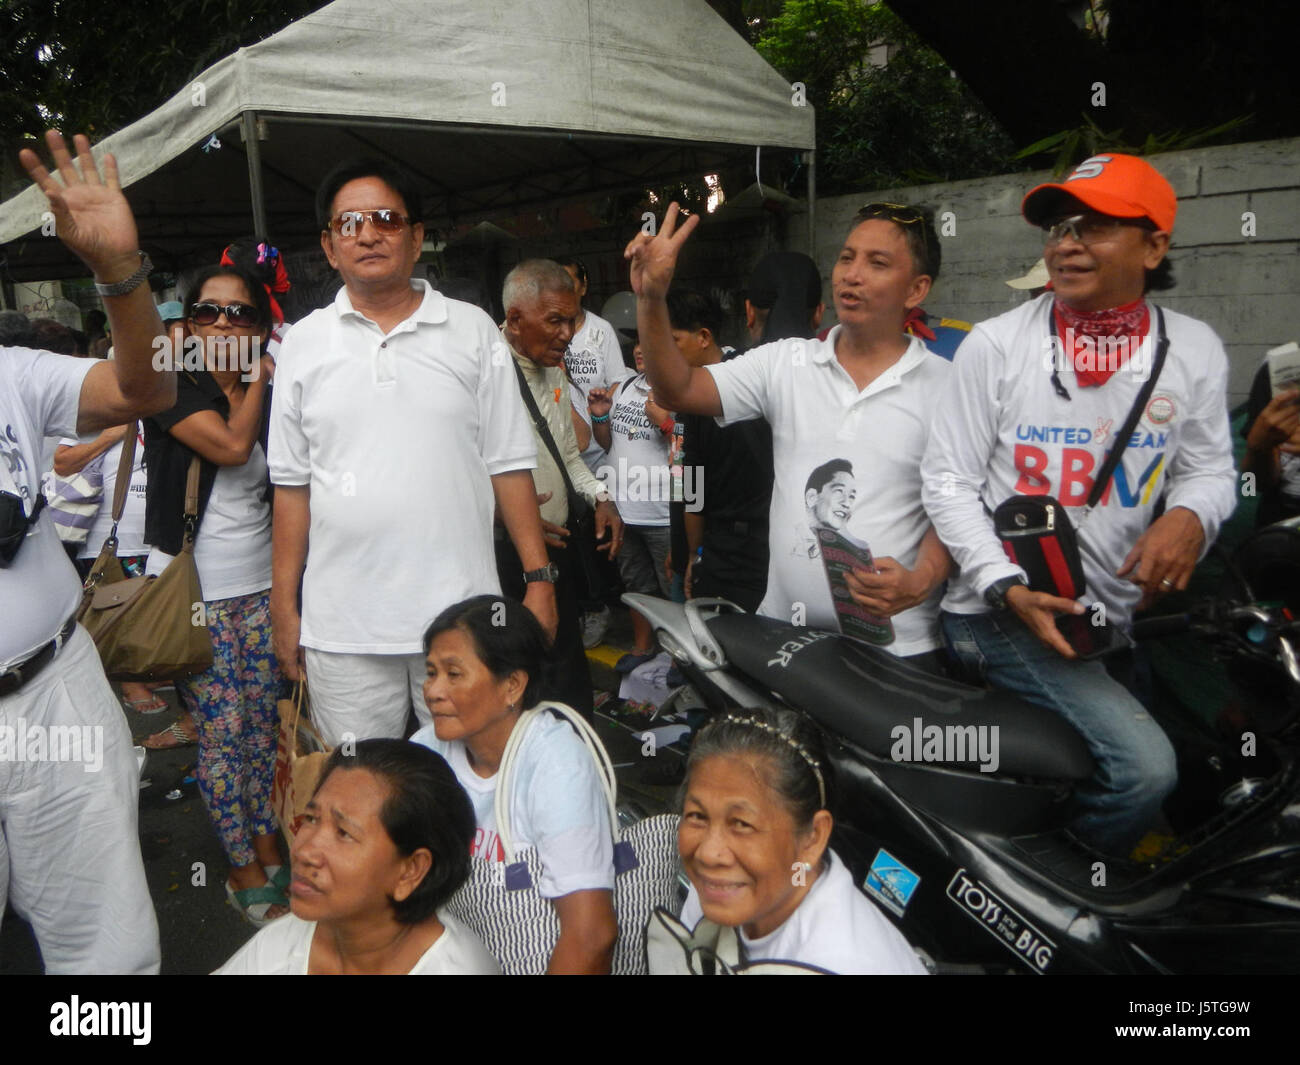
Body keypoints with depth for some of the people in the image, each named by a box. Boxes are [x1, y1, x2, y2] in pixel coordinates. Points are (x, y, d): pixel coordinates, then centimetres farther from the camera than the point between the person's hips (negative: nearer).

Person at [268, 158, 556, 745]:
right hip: (341, 627, 1)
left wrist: (538, 580, -1)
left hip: (461, 615, -1)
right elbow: (292, 485, 9)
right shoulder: (303, 343, 9)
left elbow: (509, 466, 4)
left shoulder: (473, 332, 6)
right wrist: (283, 606, 7)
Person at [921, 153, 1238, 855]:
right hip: (997, 612, -5)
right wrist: (1009, 589, -19)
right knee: (1143, 765, -21)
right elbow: (948, 480, -6)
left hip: (1114, 615, 6)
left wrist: (1188, 517, -17)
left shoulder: (1195, 350, 3)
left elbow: (1209, 469, 9)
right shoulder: (996, 343, -6)